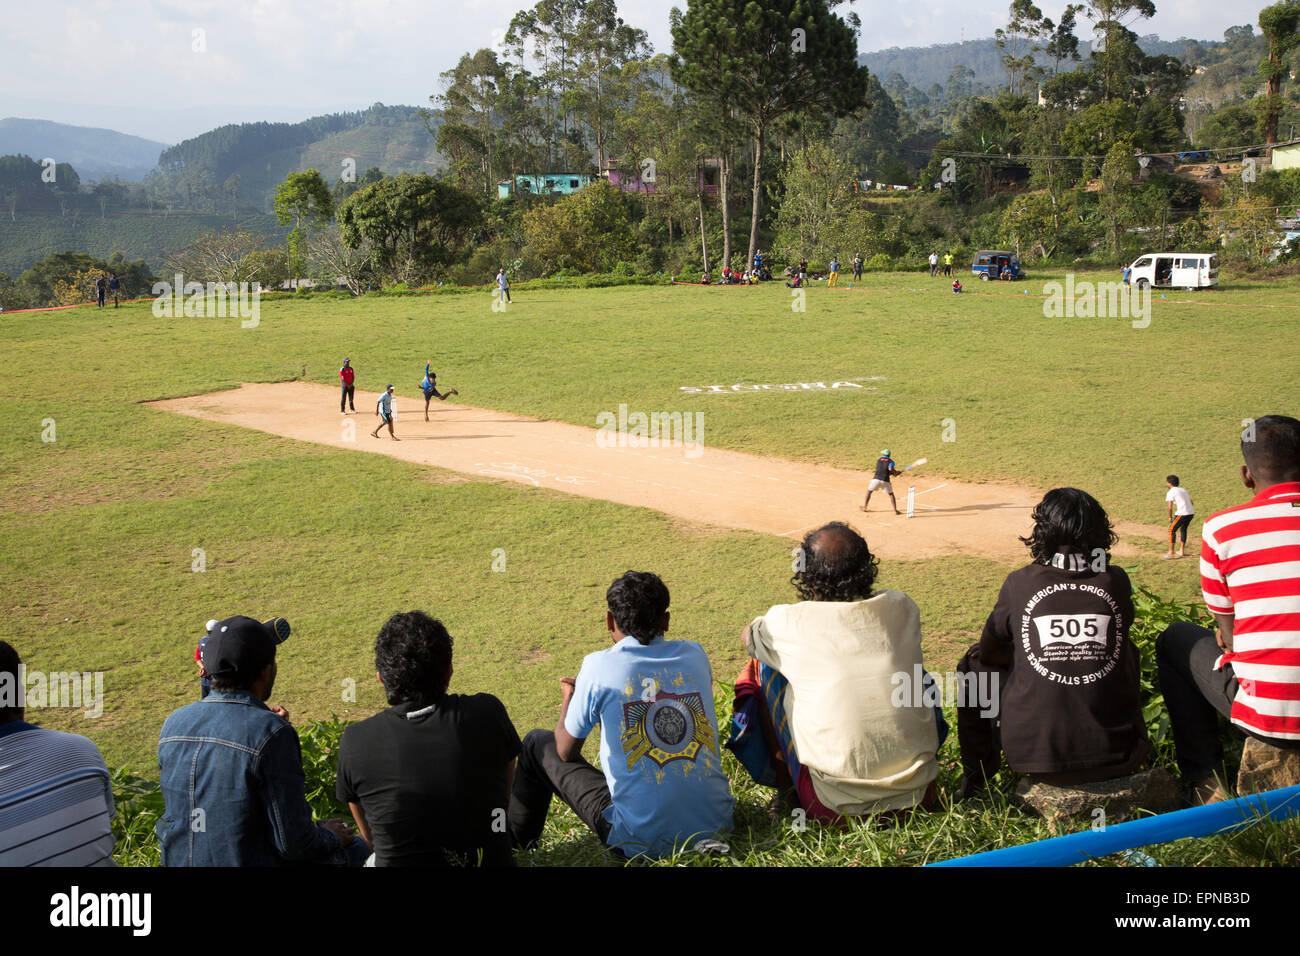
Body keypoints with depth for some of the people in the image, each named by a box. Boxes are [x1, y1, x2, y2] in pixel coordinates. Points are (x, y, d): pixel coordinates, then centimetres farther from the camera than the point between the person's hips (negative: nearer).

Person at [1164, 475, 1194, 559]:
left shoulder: (1170, 492, -3)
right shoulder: (1183, 490, 20)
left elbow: (1170, 507, -10)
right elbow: (1191, 502, 23)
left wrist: (1170, 517, 2)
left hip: (1181, 514, -8)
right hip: (1191, 513, 8)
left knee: (1172, 530, 2)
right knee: (1183, 529, 25)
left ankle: (1171, 553, -4)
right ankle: (1181, 551, 30)